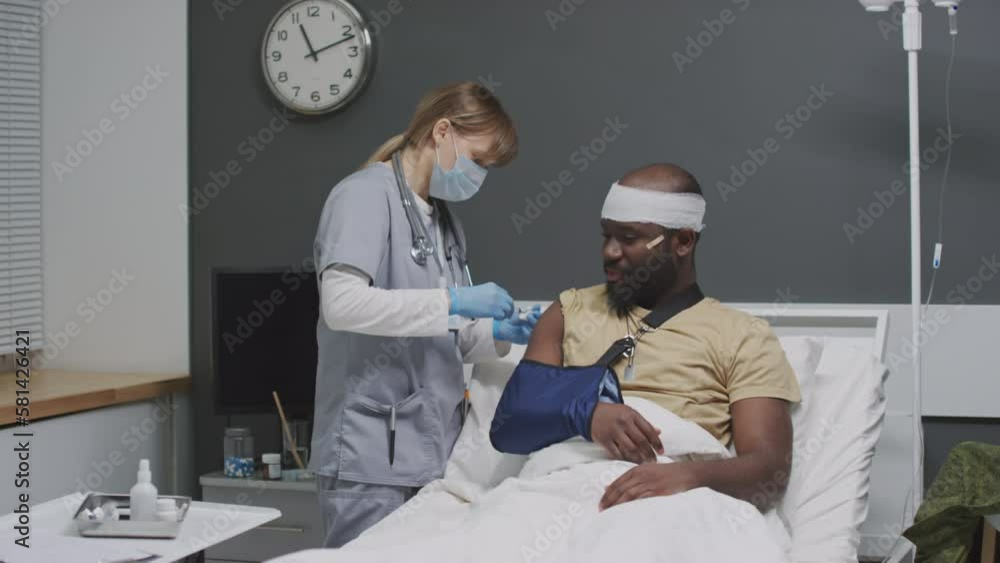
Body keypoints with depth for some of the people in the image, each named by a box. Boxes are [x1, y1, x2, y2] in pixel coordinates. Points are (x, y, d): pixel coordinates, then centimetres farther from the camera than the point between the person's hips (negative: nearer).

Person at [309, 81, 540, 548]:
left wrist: (499, 333, 3)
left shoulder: (444, 219, 18)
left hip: (433, 450, 8)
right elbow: (341, 304, -24)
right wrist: (451, 301, -21)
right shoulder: (366, 195, -8)